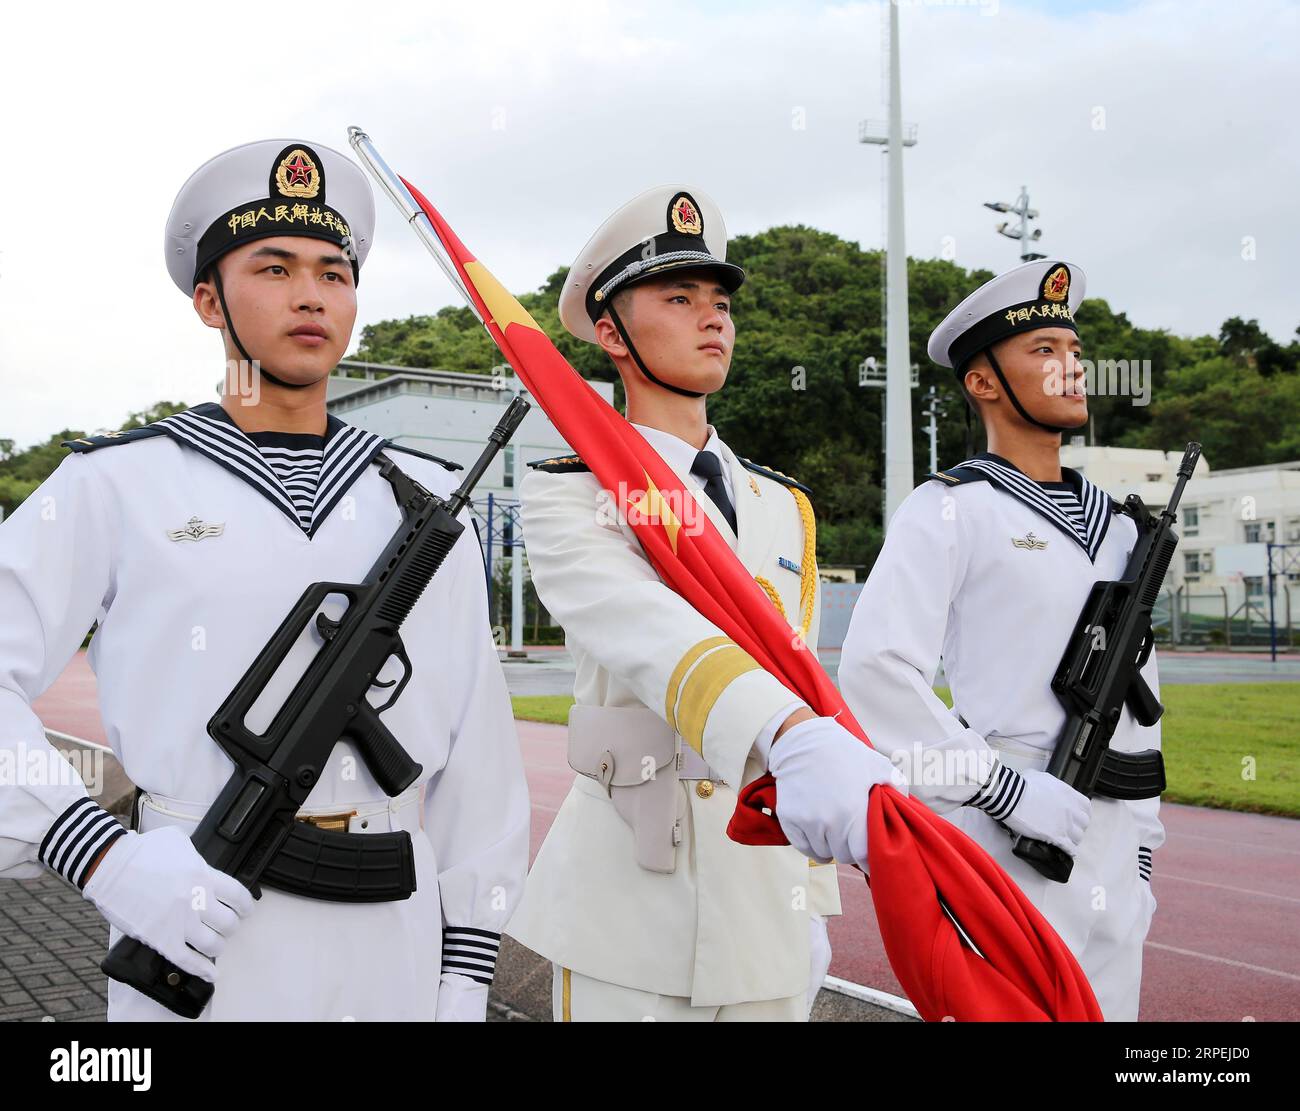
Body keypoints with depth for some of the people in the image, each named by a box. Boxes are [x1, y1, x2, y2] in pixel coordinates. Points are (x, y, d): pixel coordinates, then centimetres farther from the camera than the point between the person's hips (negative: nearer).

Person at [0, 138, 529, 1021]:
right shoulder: (119, 484, 1)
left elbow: (475, 748, 6)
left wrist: (466, 969, 3)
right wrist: (105, 858, -16)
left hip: (396, 948, 3)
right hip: (195, 941, -2)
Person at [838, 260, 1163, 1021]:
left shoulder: (1115, 523, 14)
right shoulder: (950, 509, -7)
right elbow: (876, 672, -18)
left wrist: (1144, 845, 16)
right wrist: (1006, 787, -19)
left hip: (1112, 867, 7)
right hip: (1000, 847, -7)